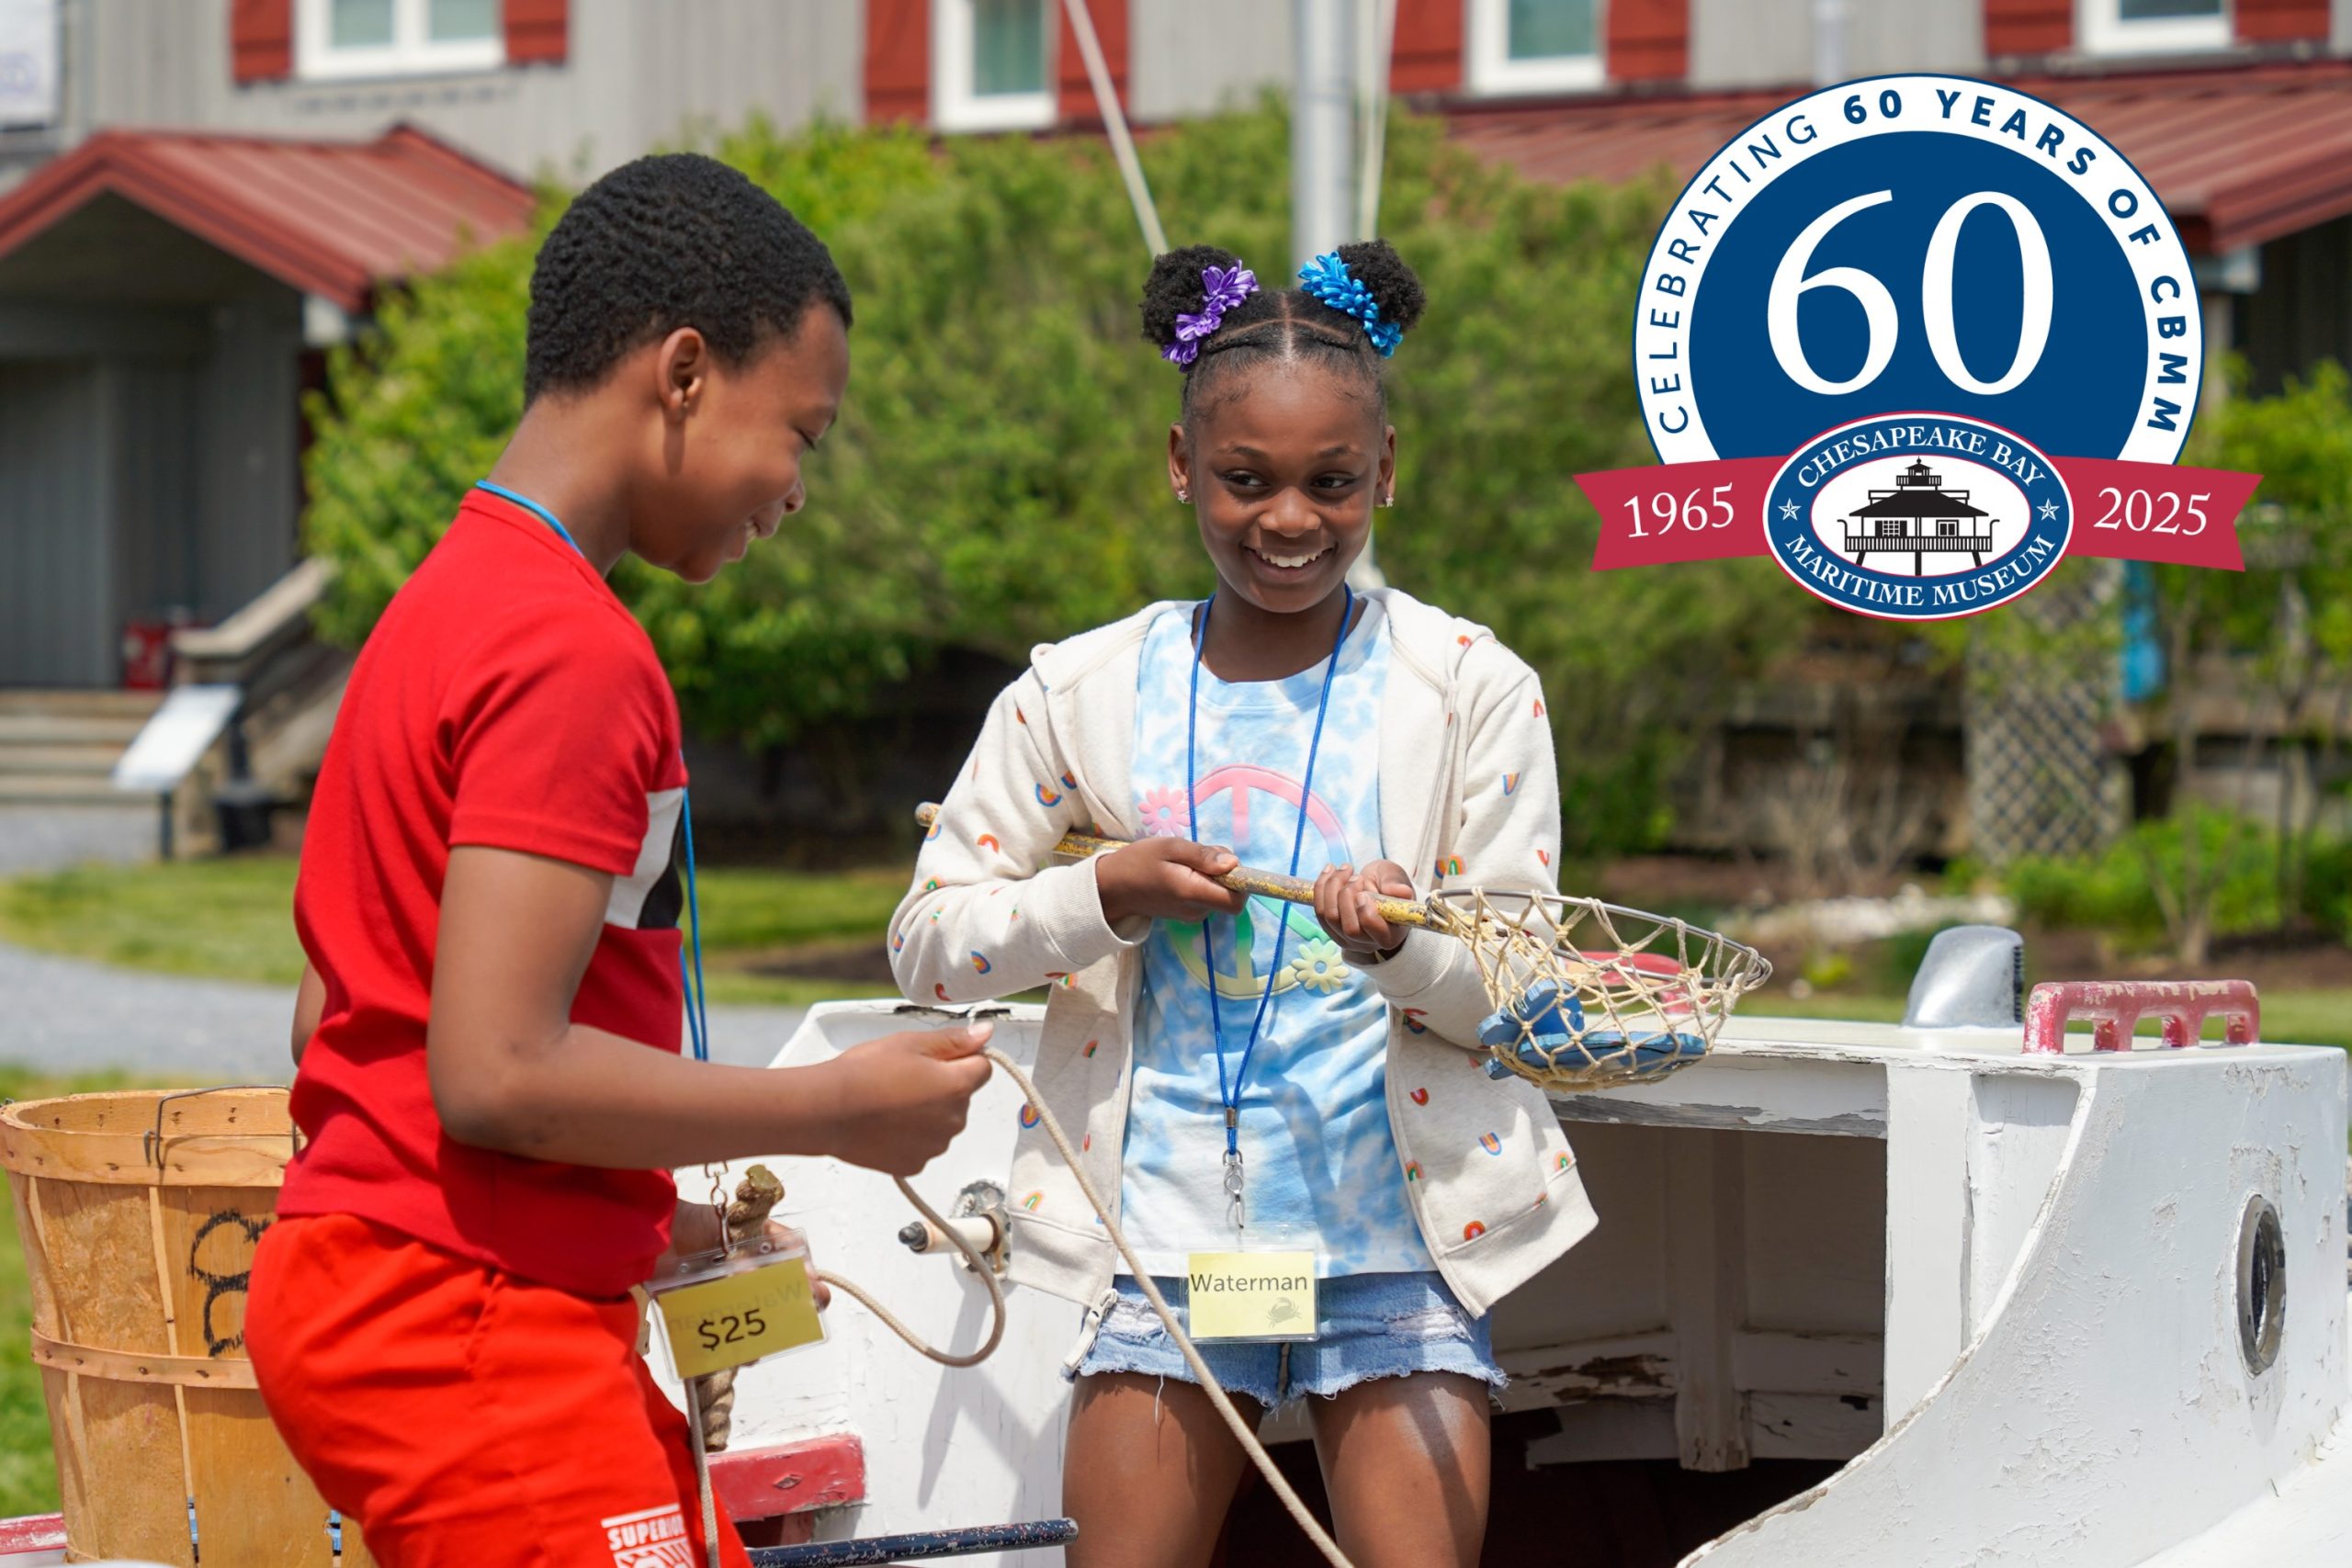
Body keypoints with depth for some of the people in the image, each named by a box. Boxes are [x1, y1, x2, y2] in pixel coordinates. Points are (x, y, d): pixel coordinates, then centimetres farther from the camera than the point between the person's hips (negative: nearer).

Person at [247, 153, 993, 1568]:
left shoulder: (442, 609, 15)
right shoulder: (576, 651, -16)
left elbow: (328, 1018, 18)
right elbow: (496, 1071, -23)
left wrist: (633, 1221, 18)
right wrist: (836, 1108, -13)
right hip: (467, 1331, -10)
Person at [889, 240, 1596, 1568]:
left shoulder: (1472, 688, 1)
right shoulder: (1085, 693, 5)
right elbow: (927, 943, 7)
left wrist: (1402, 950, -22)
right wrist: (1107, 896, -9)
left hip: (1401, 1225, -1)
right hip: (1171, 1228, 1)